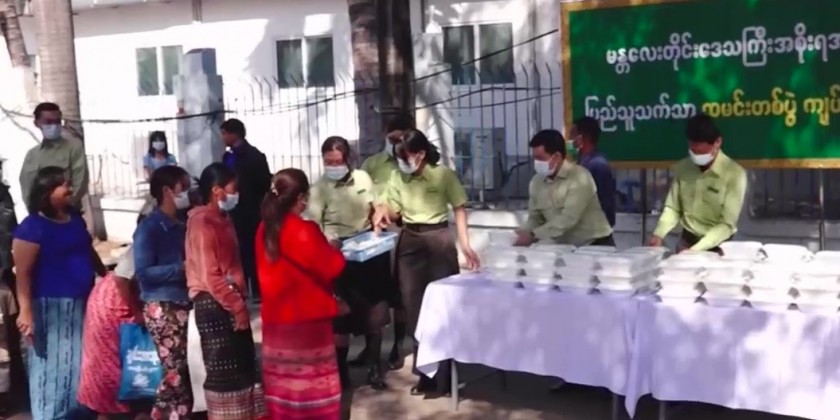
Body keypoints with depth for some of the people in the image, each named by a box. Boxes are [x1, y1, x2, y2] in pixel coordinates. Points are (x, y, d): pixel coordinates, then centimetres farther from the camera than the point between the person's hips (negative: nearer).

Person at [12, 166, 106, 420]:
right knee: (54, 365, -2)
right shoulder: (32, 227, -13)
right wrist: (26, 311, -23)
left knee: (80, 363, 15)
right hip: (52, 306, -8)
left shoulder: (75, 218, 11)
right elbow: (23, 273, -17)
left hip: (82, 303, 8)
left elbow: (89, 252, 23)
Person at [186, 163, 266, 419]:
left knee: (243, 366, 14)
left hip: (229, 303, 9)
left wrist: (240, 303, 14)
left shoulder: (221, 219, 14)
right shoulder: (203, 223, -16)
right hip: (214, 304, -9)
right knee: (223, 371, -2)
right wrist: (237, 307, -17)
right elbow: (209, 275, -20)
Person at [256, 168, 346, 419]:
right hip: (307, 320, -7)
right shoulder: (303, 231, -19)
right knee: (314, 385, 3)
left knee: (283, 385, 13)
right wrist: (334, 252, 7)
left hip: (276, 318, 7)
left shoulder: (265, 230, 4)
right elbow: (330, 267, -15)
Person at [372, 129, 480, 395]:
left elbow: (459, 208, -6)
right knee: (415, 308, 9)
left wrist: (465, 245, -13)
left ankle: (447, 375, 12)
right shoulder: (397, 178, 1)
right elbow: (392, 212, 9)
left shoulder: (444, 174, -11)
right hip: (409, 241, 4)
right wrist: (381, 213, -14)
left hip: (439, 239, -4)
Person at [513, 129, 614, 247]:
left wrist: (533, 236, -30)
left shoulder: (580, 178, -17)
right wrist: (526, 234, -15)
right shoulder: (536, 182, 2)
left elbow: (568, 219, -25)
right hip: (566, 248, 6)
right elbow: (535, 218, 7)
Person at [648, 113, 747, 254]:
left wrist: (695, 250, -25)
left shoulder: (734, 173, -16)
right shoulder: (682, 168, -2)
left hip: (717, 246, -3)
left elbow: (727, 224, -16)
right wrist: (659, 234, -12)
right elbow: (673, 208, 6)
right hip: (686, 241, 3)